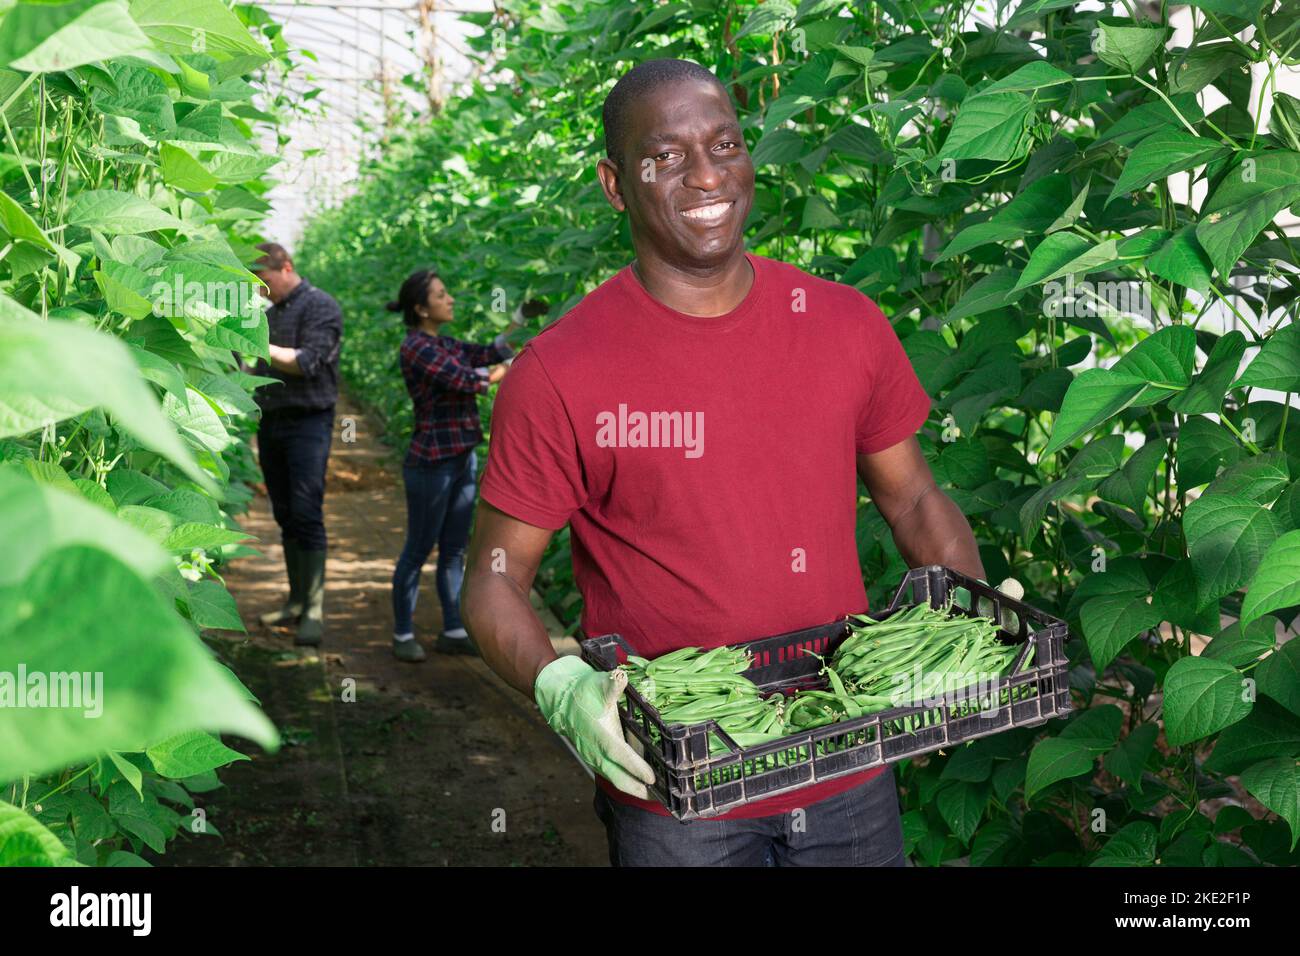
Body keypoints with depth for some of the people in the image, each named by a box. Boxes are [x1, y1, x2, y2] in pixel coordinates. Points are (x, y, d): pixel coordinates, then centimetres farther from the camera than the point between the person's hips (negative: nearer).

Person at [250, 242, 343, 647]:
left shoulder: (321, 307, -6)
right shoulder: (269, 312, 17)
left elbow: (307, 362, -16)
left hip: (307, 423, -7)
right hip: (270, 422, 7)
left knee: (306, 515, -11)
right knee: (285, 517, 9)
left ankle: (314, 610, -7)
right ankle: (296, 601, 17)